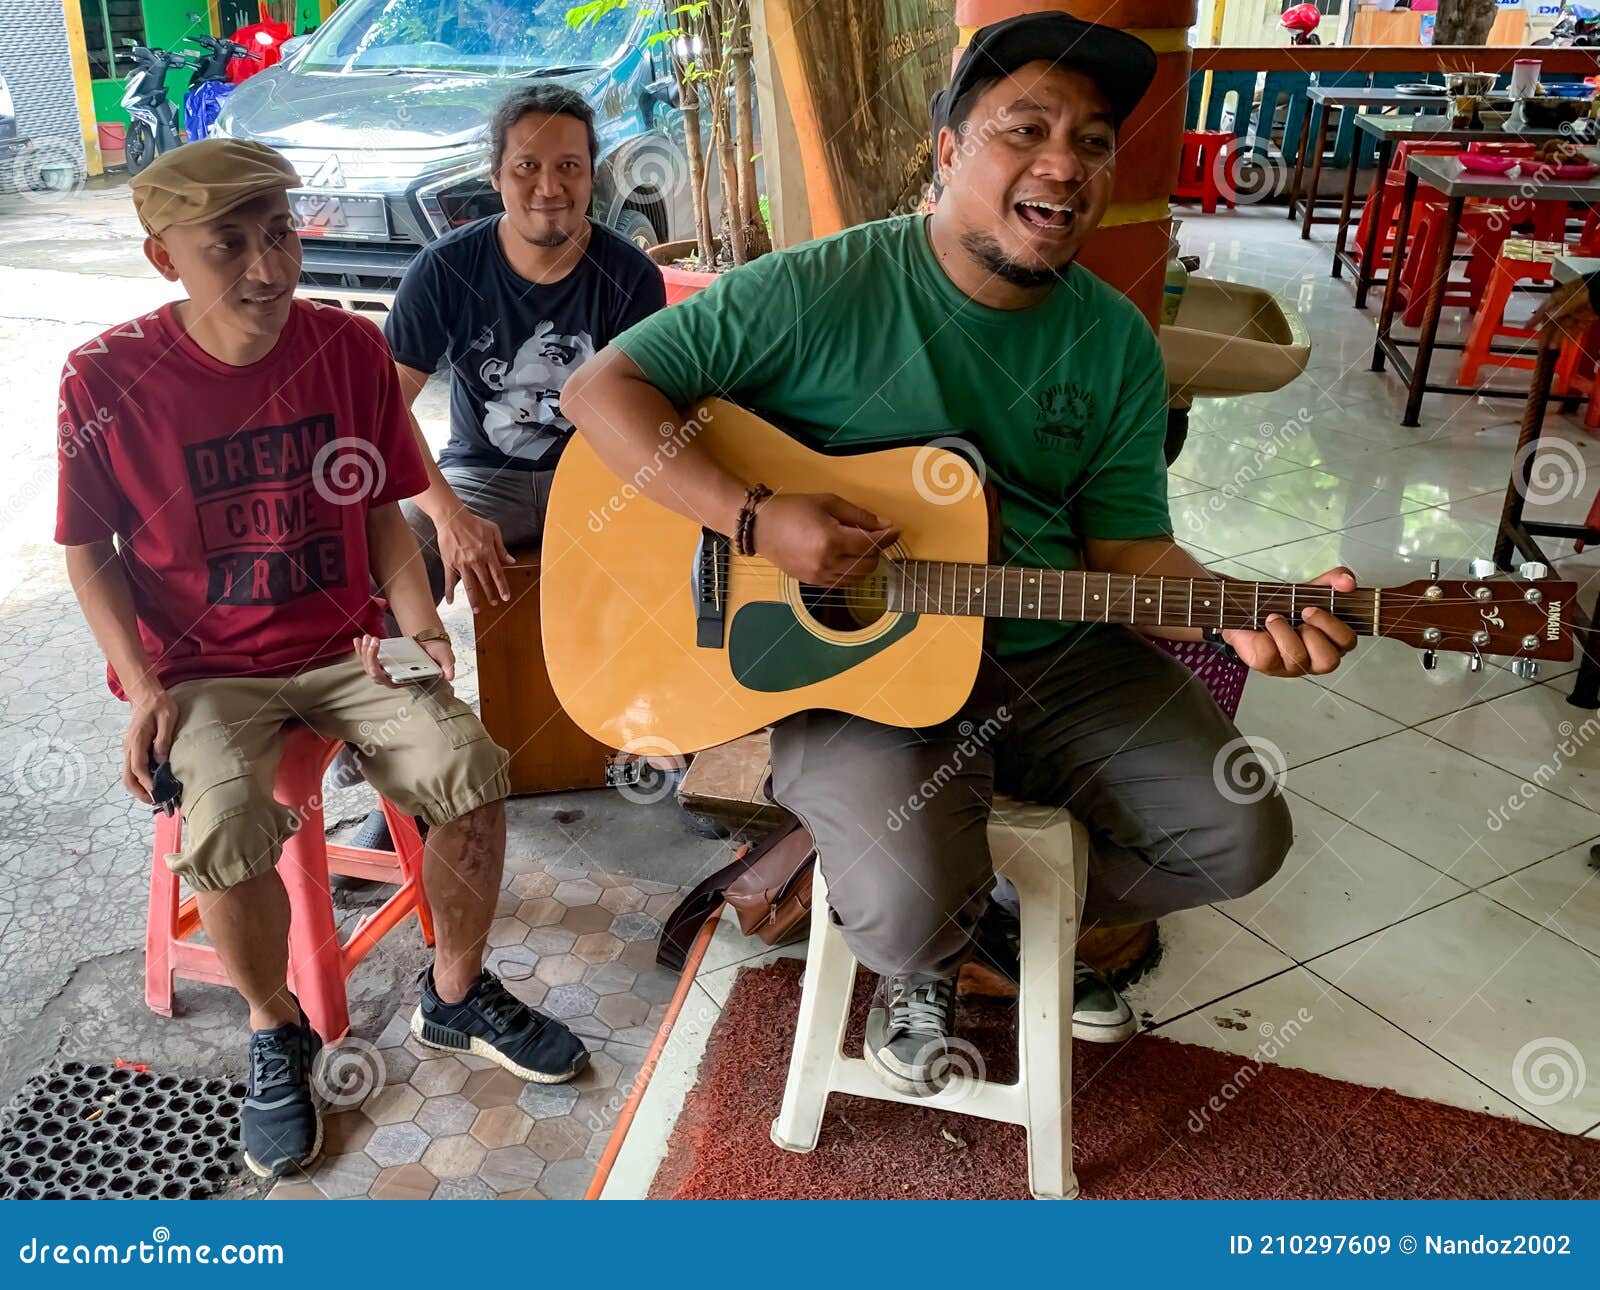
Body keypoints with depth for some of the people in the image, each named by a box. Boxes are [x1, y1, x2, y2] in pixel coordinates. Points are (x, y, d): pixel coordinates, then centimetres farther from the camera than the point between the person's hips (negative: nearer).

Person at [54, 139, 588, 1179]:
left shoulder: (351, 349, -2)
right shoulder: (108, 379, -9)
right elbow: (90, 550, 0)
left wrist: (418, 622, -8)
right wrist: (145, 689, -10)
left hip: (344, 644, 2)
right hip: (201, 668, -2)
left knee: (471, 768, -21)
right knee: (226, 828, -29)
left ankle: (456, 994, 7)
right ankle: (276, 1029, 4)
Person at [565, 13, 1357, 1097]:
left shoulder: (1117, 343, 3)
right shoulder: (822, 293, -13)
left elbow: (1128, 542, 5)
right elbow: (603, 388, -13)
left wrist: (1241, 617, -16)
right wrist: (755, 516, -26)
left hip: (1057, 654, 5)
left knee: (1239, 838, -3)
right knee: (916, 905, -27)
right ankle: (919, 970, 16)